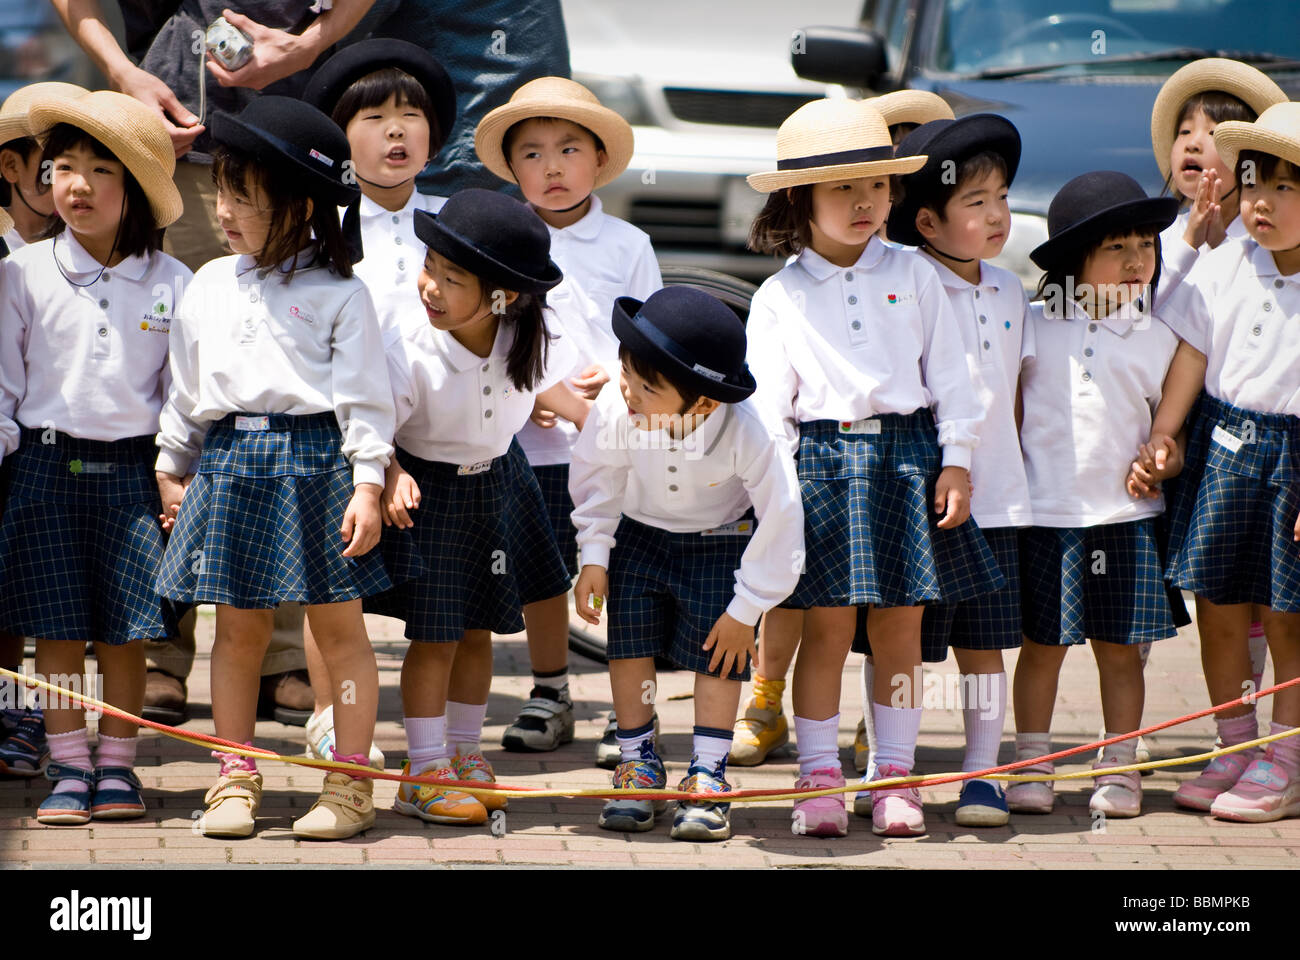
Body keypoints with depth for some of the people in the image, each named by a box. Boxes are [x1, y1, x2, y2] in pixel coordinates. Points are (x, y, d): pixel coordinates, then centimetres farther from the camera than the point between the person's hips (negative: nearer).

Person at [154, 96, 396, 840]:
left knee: (339, 625, 2)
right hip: (229, 463, 4)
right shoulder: (210, 287, 12)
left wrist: (368, 484, -11)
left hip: (315, 464, -4)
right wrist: (173, 471, 20)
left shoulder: (338, 293, -3)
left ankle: (350, 785, 8)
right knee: (238, 627, 8)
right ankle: (236, 779, 17)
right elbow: (186, 387, 19)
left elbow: (363, 395, -5)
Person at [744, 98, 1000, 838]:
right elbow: (768, 401, 3)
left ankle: (896, 776, 12)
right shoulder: (780, 297, 4)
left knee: (901, 624, 4)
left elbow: (949, 374, 8)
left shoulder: (912, 276, 7)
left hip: (908, 454, 1)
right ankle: (821, 778, 5)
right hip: (822, 458, -1)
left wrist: (956, 461, 1)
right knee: (828, 625, -2)